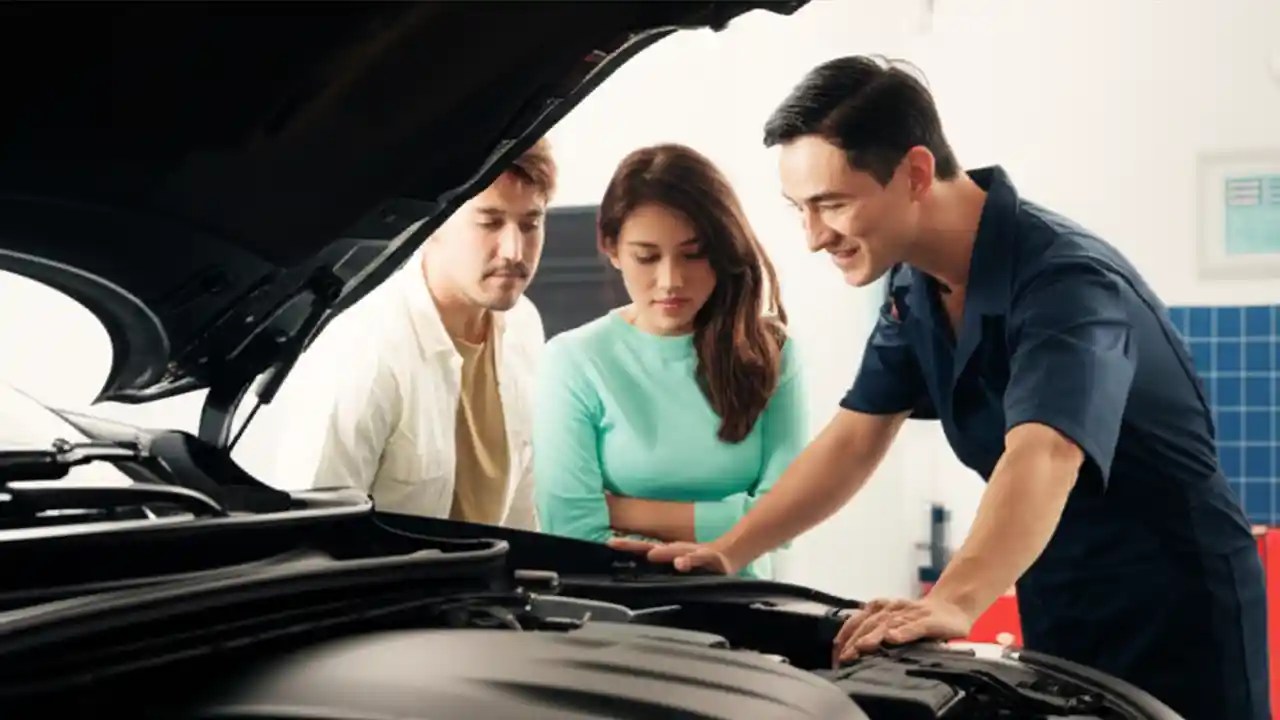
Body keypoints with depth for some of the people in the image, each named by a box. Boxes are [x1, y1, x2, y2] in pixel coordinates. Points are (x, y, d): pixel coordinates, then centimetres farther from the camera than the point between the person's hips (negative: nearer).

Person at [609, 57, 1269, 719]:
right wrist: (728, 551, -5)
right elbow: (853, 440, 5)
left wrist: (954, 601, -58)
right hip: (1059, 611, 7)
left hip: (1175, 608, -7)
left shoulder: (1066, 281, -26)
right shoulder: (915, 286, 0)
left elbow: (1040, 458, -43)